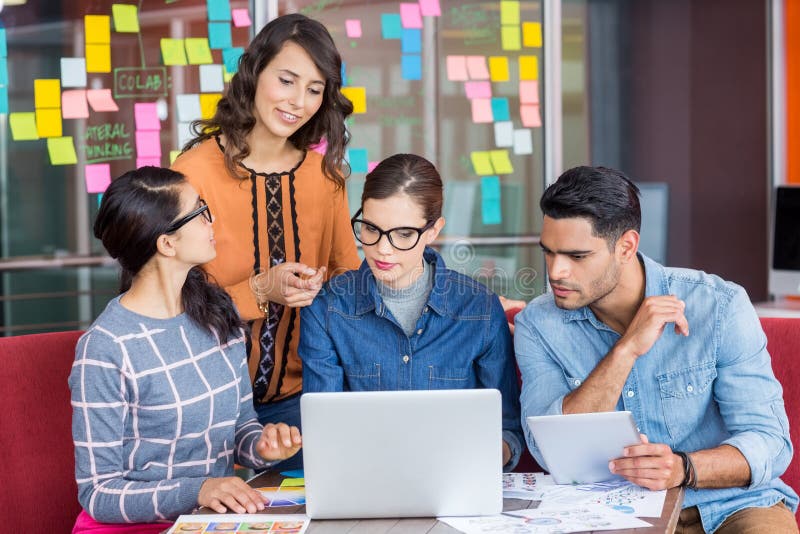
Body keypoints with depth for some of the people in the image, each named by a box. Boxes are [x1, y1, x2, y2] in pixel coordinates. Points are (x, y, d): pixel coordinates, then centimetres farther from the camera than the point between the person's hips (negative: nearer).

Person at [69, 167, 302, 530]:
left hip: (218, 514, 5)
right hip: (137, 525, -5)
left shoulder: (217, 311, 8)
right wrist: (197, 491, -24)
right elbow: (98, 493, -11)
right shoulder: (105, 349, -13)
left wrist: (261, 446, -5)